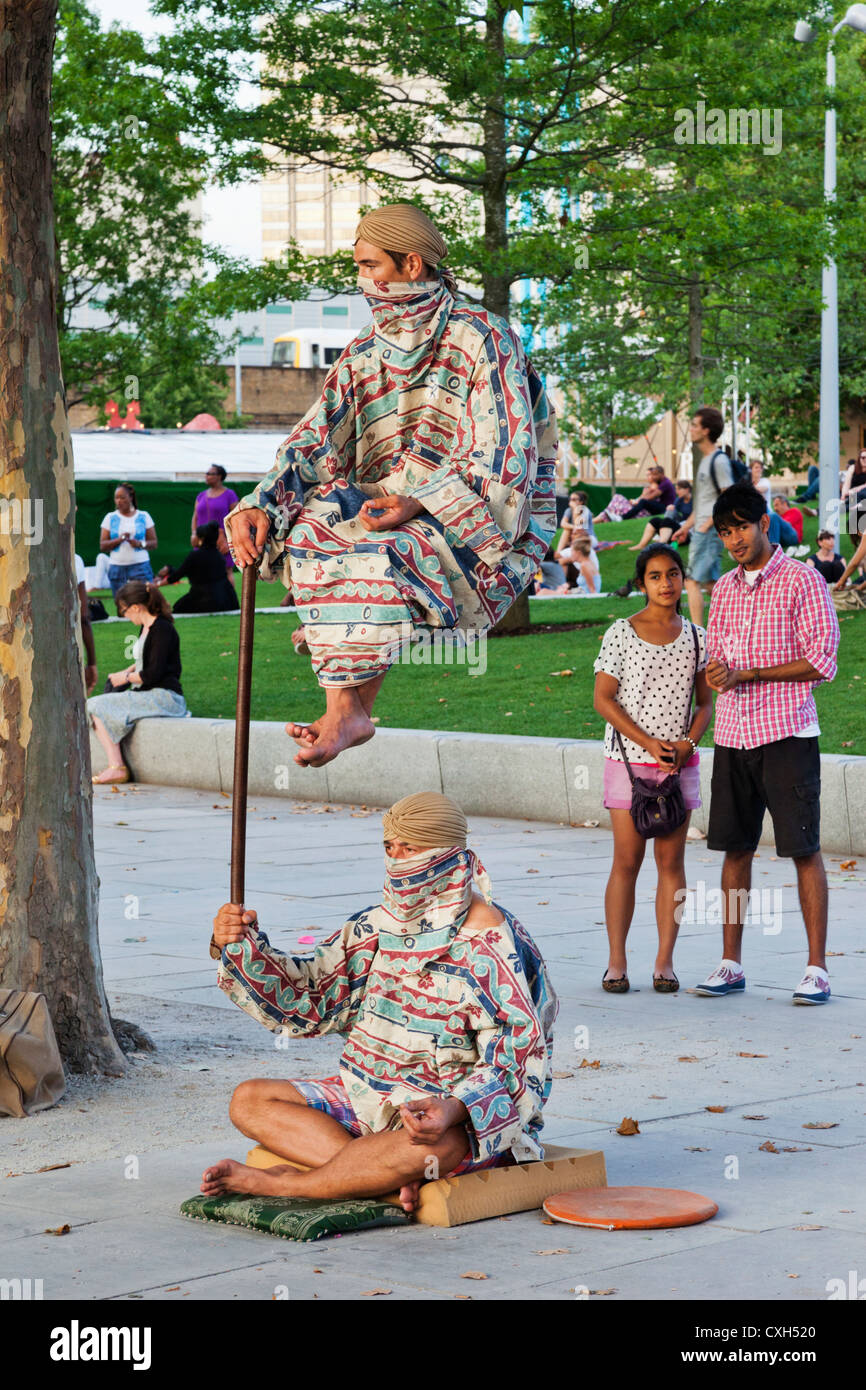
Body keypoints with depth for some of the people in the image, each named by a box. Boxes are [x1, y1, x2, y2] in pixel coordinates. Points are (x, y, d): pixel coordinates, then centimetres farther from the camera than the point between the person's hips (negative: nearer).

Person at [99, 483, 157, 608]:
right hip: (117, 567, 1)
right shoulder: (110, 518, 10)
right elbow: (102, 546, 5)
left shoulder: (144, 516, 8)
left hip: (140, 566, -1)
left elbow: (154, 543, 6)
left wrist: (141, 544, -14)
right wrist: (120, 539, -10)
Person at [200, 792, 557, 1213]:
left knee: (427, 1147, -43)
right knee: (249, 1100, -8)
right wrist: (241, 945, -7)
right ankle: (385, 1173, -25)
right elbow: (302, 996, 11)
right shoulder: (378, 926, 8)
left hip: (465, 1115, -7)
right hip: (368, 1098, 7)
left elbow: (514, 1056, -18)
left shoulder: (488, 939, -13)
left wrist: (455, 1108, -35)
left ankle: (283, 1183, -22)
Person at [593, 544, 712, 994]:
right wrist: (649, 742, -13)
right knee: (627, 860, -2)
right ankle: (616, 962, 5)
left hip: (680, 761, 3)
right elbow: (603, 697, -4)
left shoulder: (696, 637, 7)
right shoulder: (621, 633, -2)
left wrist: (687, 742, -9)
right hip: (629, 759, -3)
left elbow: (705, 703, 10)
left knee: (672, 860, 3)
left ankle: (665, 962, 8)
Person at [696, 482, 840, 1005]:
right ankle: (731, 964, 14)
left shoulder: (802, 580, -4)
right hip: (733, 736, 6)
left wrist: (749, 673, -14)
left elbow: (822, 662, -9)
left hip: (787, 733, -5)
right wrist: (717, 673, -4)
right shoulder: (724, 589, 15)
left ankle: (818, 968, 0)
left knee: (804, 849, -4)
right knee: (736, 848, 7)